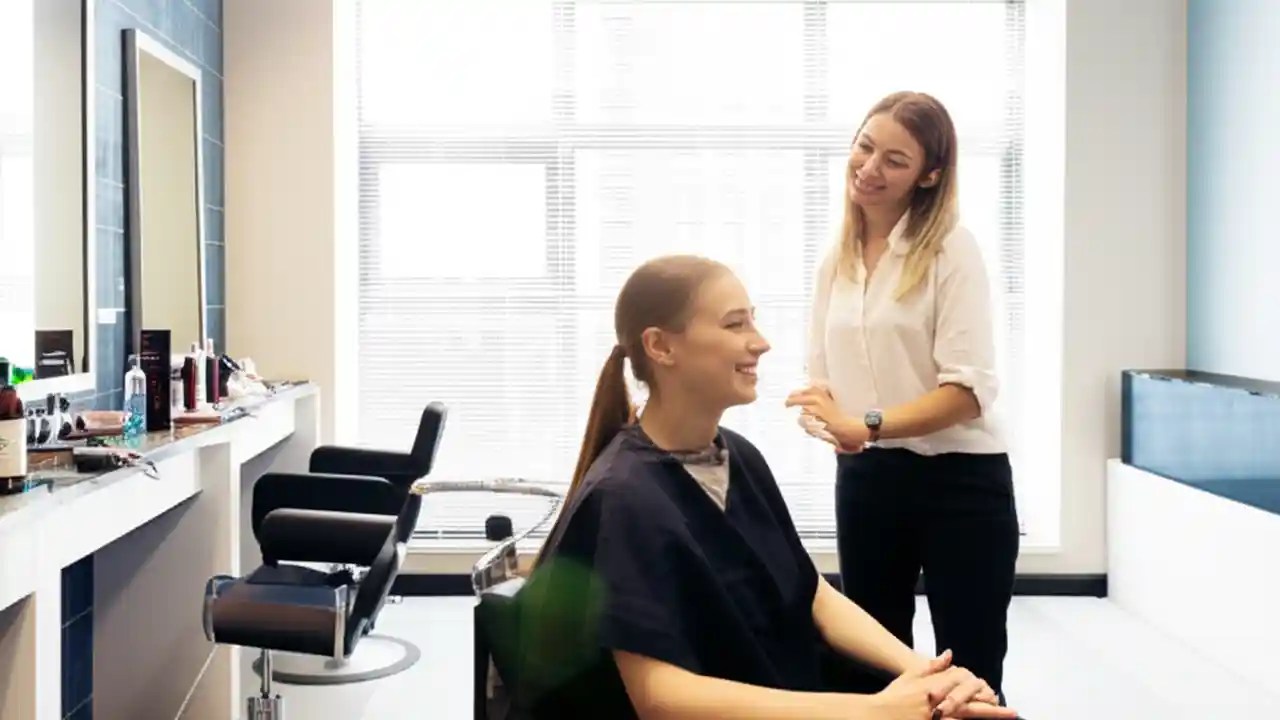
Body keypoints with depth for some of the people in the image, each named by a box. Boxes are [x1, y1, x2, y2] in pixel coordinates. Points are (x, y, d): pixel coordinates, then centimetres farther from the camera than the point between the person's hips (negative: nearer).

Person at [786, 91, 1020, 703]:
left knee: (971, 677, 3)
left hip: (959, 481, -5)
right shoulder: (835, 259, 7)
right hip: (865, 480, 6)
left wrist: (866, 425, -29)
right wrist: (827, 420, -13)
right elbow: (821, 375, 10)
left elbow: (969, 388, -17)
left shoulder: (951, 249, -11)